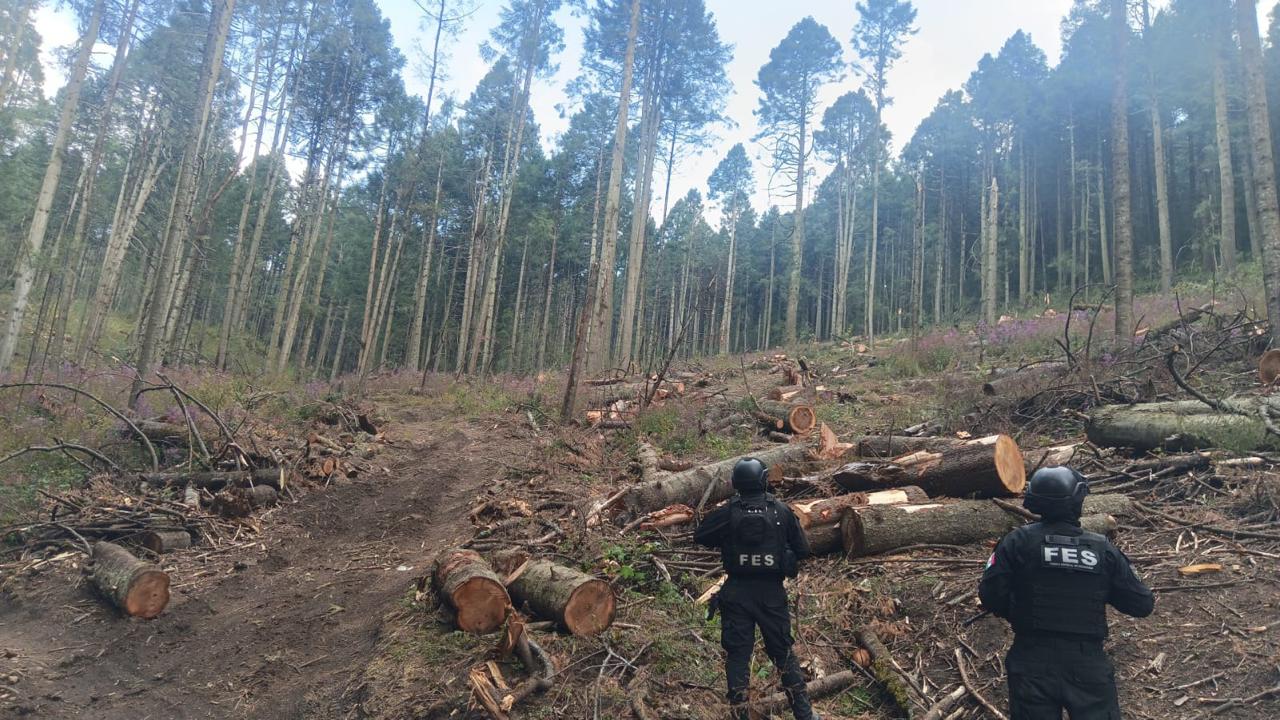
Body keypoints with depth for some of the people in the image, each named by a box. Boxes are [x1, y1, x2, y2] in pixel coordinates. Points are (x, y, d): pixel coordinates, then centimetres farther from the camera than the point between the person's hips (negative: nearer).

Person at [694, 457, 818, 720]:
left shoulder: (727, 513, -8)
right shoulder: (782, 511, -5)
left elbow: (699, 536, 3)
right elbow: (803, 550, 0)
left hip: (736, 593, -1)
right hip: (772, 593, 1)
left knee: (737, 655, 9)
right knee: (783, 652, 17)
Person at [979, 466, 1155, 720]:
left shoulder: (1018, 541, -7)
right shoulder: (1104, 549, -1)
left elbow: (990, 597, -12)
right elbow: (1143, 605, 6)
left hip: (1033, 664, -1)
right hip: (1089, 665, 1)